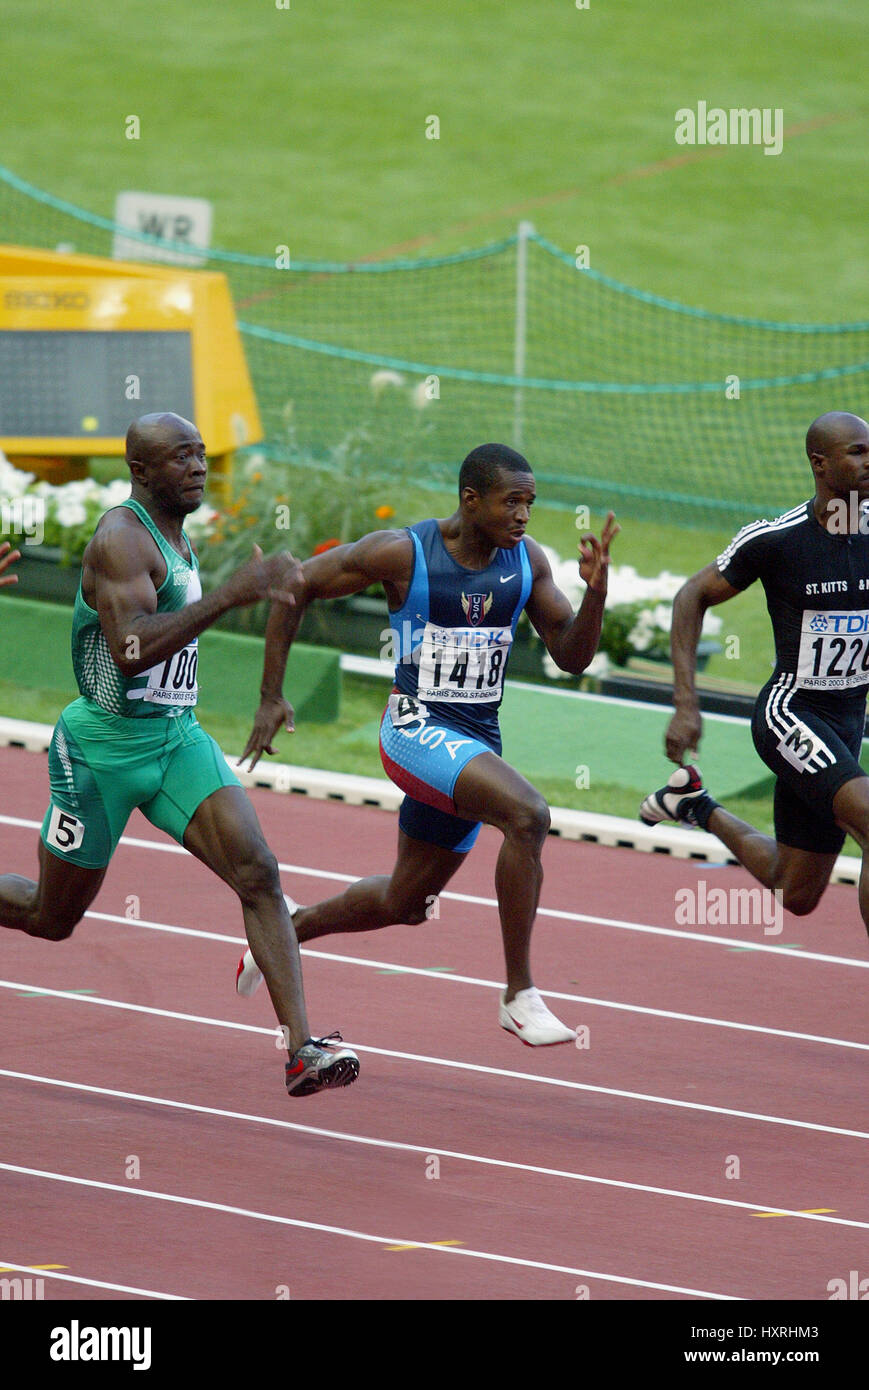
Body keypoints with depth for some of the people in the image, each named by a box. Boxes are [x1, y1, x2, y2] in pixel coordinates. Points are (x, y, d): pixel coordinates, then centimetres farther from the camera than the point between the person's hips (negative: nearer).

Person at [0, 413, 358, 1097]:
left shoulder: (178, 538, 10)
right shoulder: (122, 538, -19)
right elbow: (130, 650, -34)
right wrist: (230, 595, -38)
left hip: (178, 737, 7)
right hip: (102, 749, -7)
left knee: (259, 874, -15)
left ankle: (301, 1049, -22)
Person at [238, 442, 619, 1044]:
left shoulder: (527, 561, 1)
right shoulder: (403, 553, -14)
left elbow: (573, 657, 4)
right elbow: (296, 586, -4)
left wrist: (596, 593, -16)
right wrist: (271, 698, -4)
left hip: (477, 742, 7)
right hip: (418, 728, -7)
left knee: (405, 903, 19)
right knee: (528, 814, -31)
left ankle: (289, 927, 47)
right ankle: (520, 996, -25)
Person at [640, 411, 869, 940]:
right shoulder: (774, 539, -14)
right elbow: (693, 597, -2)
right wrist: (686, 707, -8)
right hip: (789, 714, -6)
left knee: (796, 895, 17)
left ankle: (700, 808, 43)